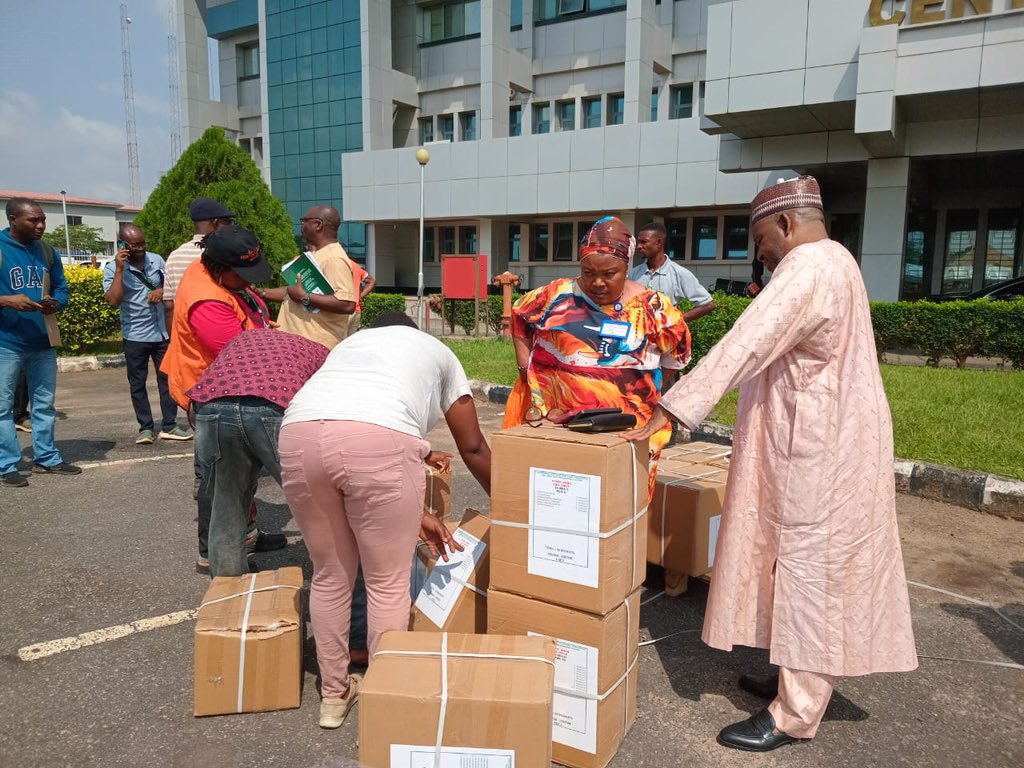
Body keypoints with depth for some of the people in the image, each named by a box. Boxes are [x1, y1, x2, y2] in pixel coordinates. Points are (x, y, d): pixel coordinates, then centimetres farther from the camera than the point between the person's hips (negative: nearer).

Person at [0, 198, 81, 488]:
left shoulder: (46, 251, 8)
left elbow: (61, 287, 12)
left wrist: (55, 304, -9)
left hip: (43, 342, 6)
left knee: (44, 404, 13)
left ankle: (47, 458, 25)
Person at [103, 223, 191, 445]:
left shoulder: (156, 260, 1)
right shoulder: (113, 269, -8)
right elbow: (113, 301, -20)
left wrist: (162, 290, -10)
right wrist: (119, 269, -22)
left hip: (162, 332, 3)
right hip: (135, 336, -3)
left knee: (168, 379, 6)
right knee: (138, 383, 5)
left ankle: (169, 426, 14)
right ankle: (145, 428, 14)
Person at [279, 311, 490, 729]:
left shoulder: (349, 343, 40)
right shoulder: (437, 351, 32)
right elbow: (472, 447, 31)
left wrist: (414, 511, 45)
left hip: (299, 436, 5)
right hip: (377, 440, -4)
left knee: (330, 577, 21)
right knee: (388, 585, 11)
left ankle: (334, 695, 36)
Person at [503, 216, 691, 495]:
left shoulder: (650, 307, -3)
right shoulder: (558, 295, -1)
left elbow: (678, 352, 9)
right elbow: (518, 316, 14)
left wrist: (637, 378, 2)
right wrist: (525, 367, 7)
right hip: (552, 415, 1)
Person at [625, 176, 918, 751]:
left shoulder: (807, 267, -19)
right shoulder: (834, 261, 15)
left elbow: (745, 344, -29)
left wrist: (670, 410, -31)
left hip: (820, 447, -10)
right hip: (829, 437, 10)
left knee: (807, 565, -3)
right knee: (813, 564, 16)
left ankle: (797, 713, 8)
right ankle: (803, 679, 29)